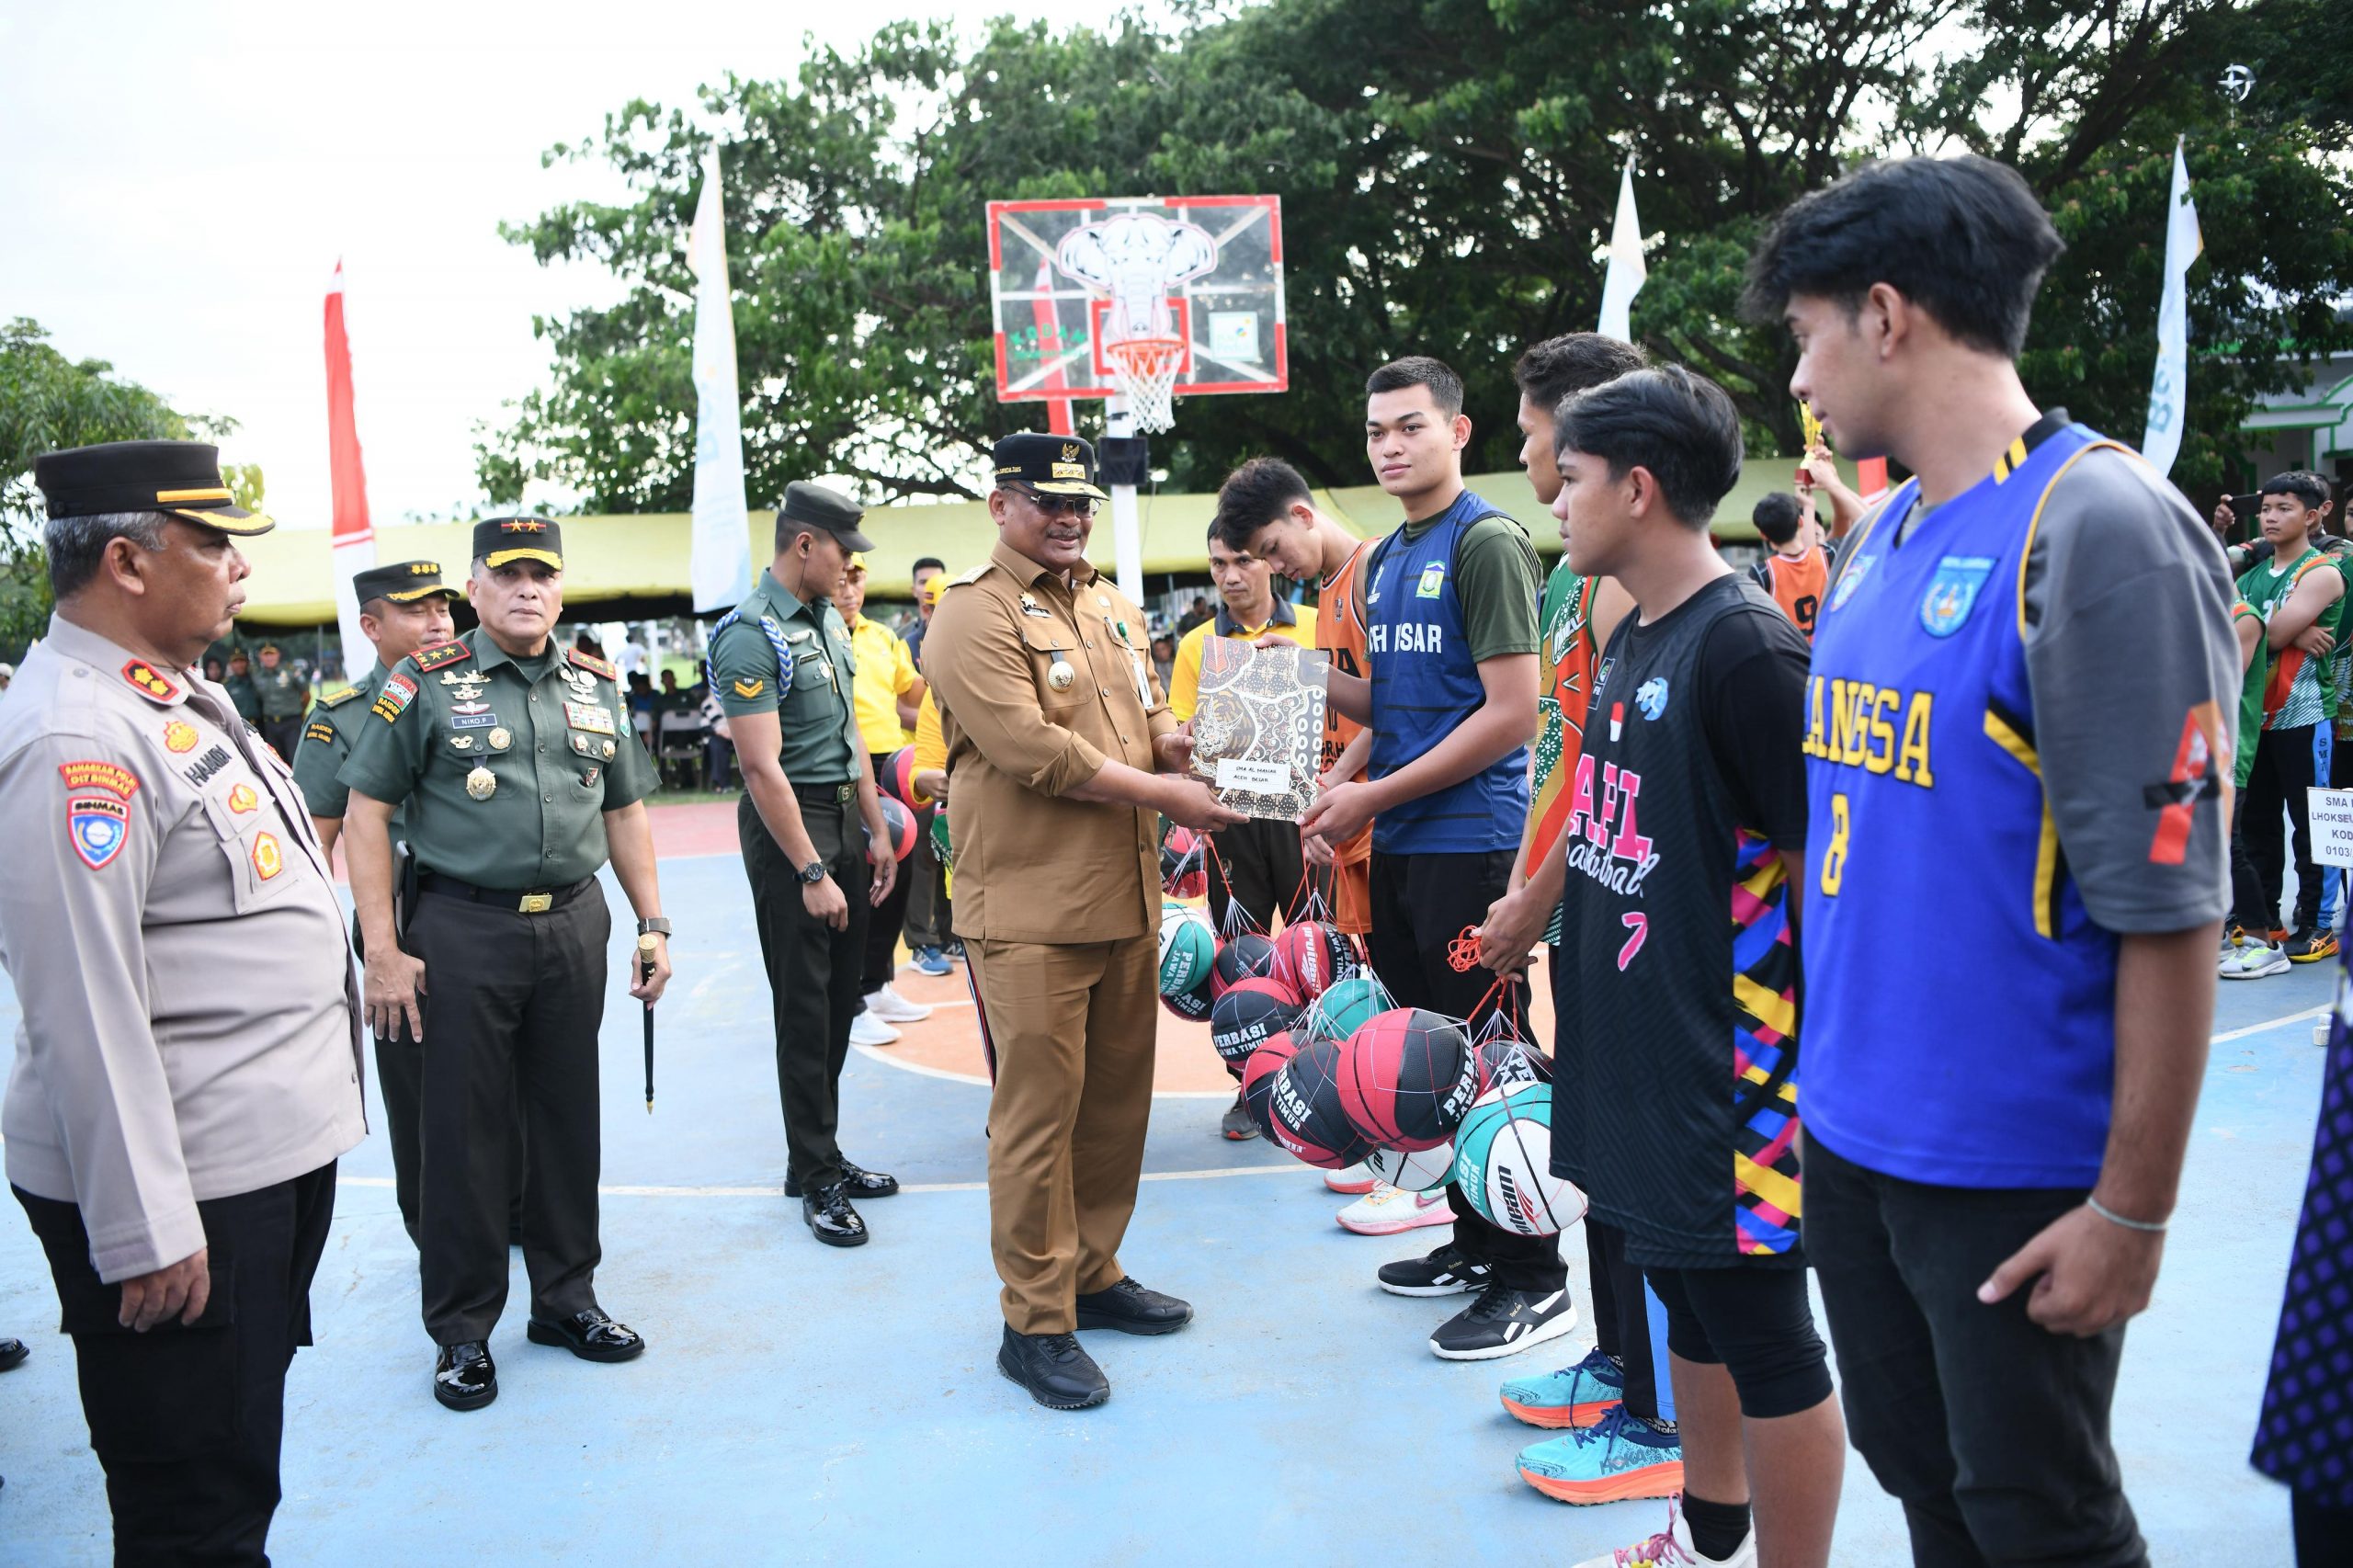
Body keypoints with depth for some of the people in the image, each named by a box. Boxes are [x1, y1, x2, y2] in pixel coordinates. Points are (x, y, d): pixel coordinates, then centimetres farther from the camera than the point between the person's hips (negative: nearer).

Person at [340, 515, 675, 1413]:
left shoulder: (596, 687, 10)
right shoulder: (426, 684, -3)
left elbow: (624, 810, 16)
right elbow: (367, 812, -4)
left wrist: (652, 924, 10)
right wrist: (383, 951, -9)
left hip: (575, 926, 4)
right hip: (463, 930, -4)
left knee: (567, 1118, 12)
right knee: (463, 1129, 4)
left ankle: (566, 1298, 28)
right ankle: (463, 1330, 19)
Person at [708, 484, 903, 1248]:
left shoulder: (827, 618, 11)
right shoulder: (751, 636, -16)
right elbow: (763, 767, -19)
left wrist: (877, 831, 15)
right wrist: (811, 874, -20)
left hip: (842, 819, 8)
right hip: (788, 821, -8)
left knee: (840, 997, 13)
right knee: (804, 1007, -1)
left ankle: (820, 1154, 25)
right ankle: (817, 1179, 9)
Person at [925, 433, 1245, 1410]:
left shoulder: (1114, 608, 18)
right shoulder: (974, 615, -8)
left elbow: (1152, 721, 18)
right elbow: (1033, 750, -18)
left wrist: (1194, 747, -6)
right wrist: (1168, 796, -15)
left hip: (1128, 900, 8)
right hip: (1030, 911, -7)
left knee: (1117, 1101, 15)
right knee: (1036, 1114, -1)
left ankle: (1092, 1274, 31)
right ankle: (1035, 1324, 12)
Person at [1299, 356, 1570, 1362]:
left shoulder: (1487, 542, -10)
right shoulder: (1384, 560, 15)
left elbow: (1511, 711, -16)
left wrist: (1376, 793, -16)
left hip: (1469, 841, -8)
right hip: (1398, 844, 8)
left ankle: (1532, 1281, 10)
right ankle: (1472, 1239, 29)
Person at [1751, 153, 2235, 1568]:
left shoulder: (2103, 531, -18)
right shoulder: (1882, 535, 6)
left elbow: (2168, 914, -19)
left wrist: (2134, 1214, -15)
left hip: (2015, 1171, -7)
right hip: (1853, 1134, 7)